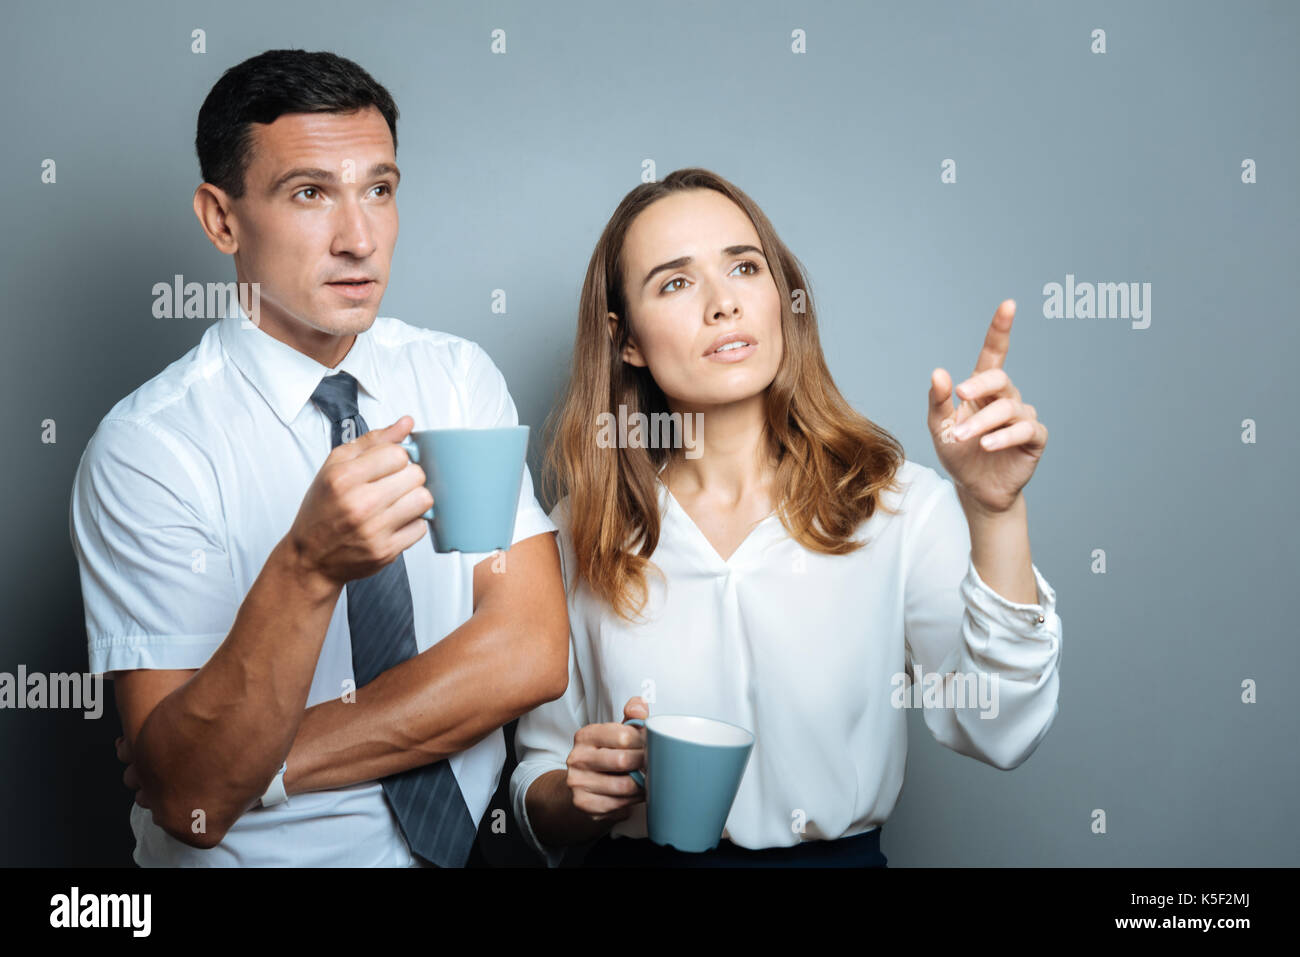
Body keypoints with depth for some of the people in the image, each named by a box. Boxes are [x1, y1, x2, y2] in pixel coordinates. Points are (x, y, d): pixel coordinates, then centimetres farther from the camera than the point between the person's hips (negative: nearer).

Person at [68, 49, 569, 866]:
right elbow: (191, 801, -16)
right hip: (258, 857, -2)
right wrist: (305, 569, -29)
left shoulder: (459, 376, -1)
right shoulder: (146, 448, -11)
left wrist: (274, 759, -12)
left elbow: (530, 654, -9)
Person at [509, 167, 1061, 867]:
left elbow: (997, 737, -14)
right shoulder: (579, 534, 0)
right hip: (638, 858, 2)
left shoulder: (901, 503, -2)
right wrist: (577, 799, -13)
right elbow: (536, 778, 8)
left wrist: (995, 512, -23)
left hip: (843, 855, -1)